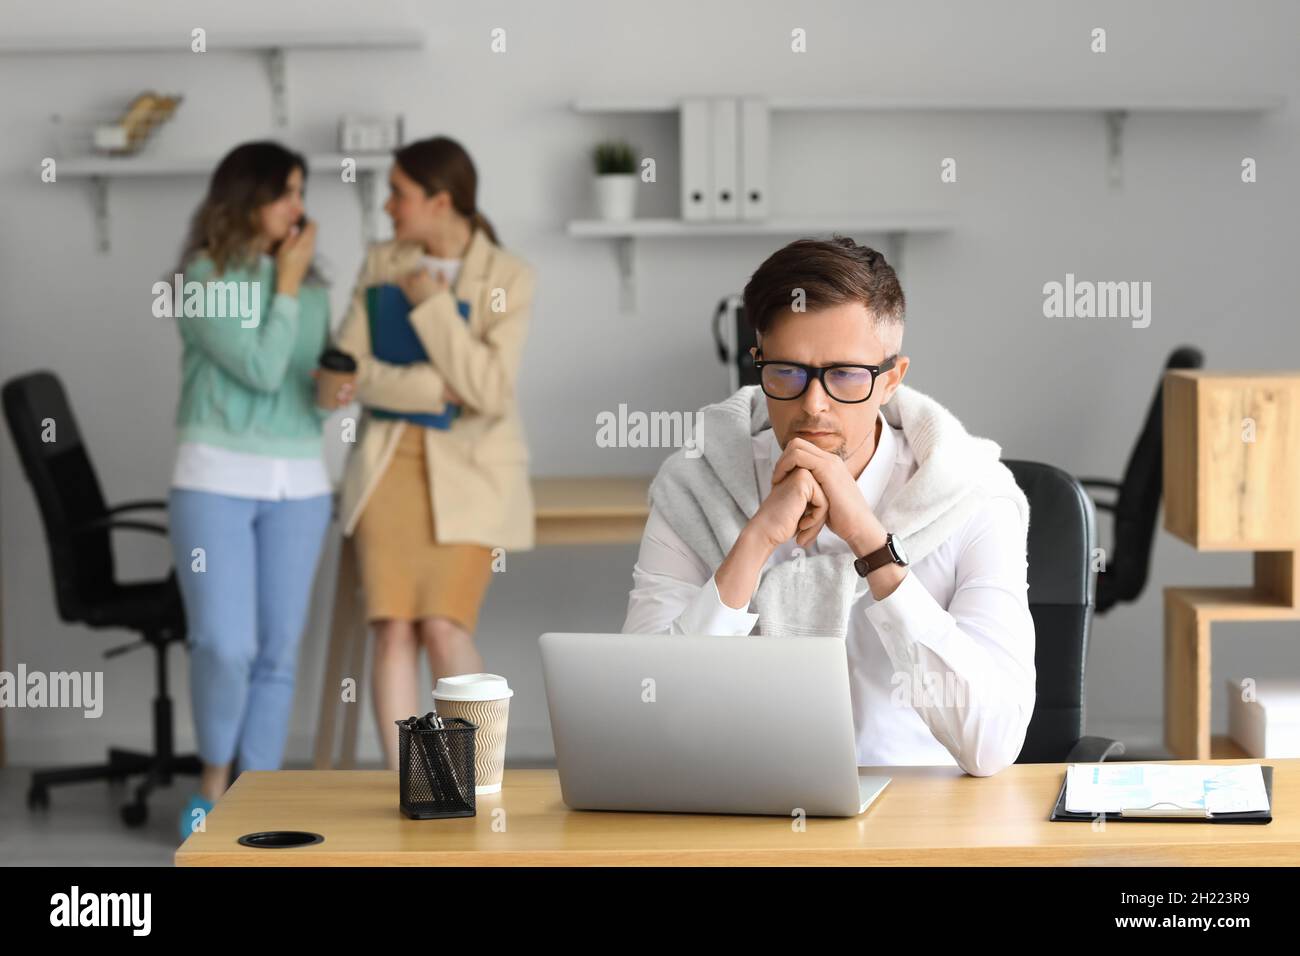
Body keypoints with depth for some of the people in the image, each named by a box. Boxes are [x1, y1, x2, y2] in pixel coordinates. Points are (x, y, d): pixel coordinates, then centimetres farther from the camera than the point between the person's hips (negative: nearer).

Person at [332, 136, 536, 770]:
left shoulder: (507, 278, -6)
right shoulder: (381, 263, 5)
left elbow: (490, 390, -15)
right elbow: (348, 366, -1)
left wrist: (431, 305, -15)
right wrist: (432, 389, -14)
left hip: (469, 468, -3)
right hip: (390, 460, 3)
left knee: (444, 626, -14)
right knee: (394, 627, -6)